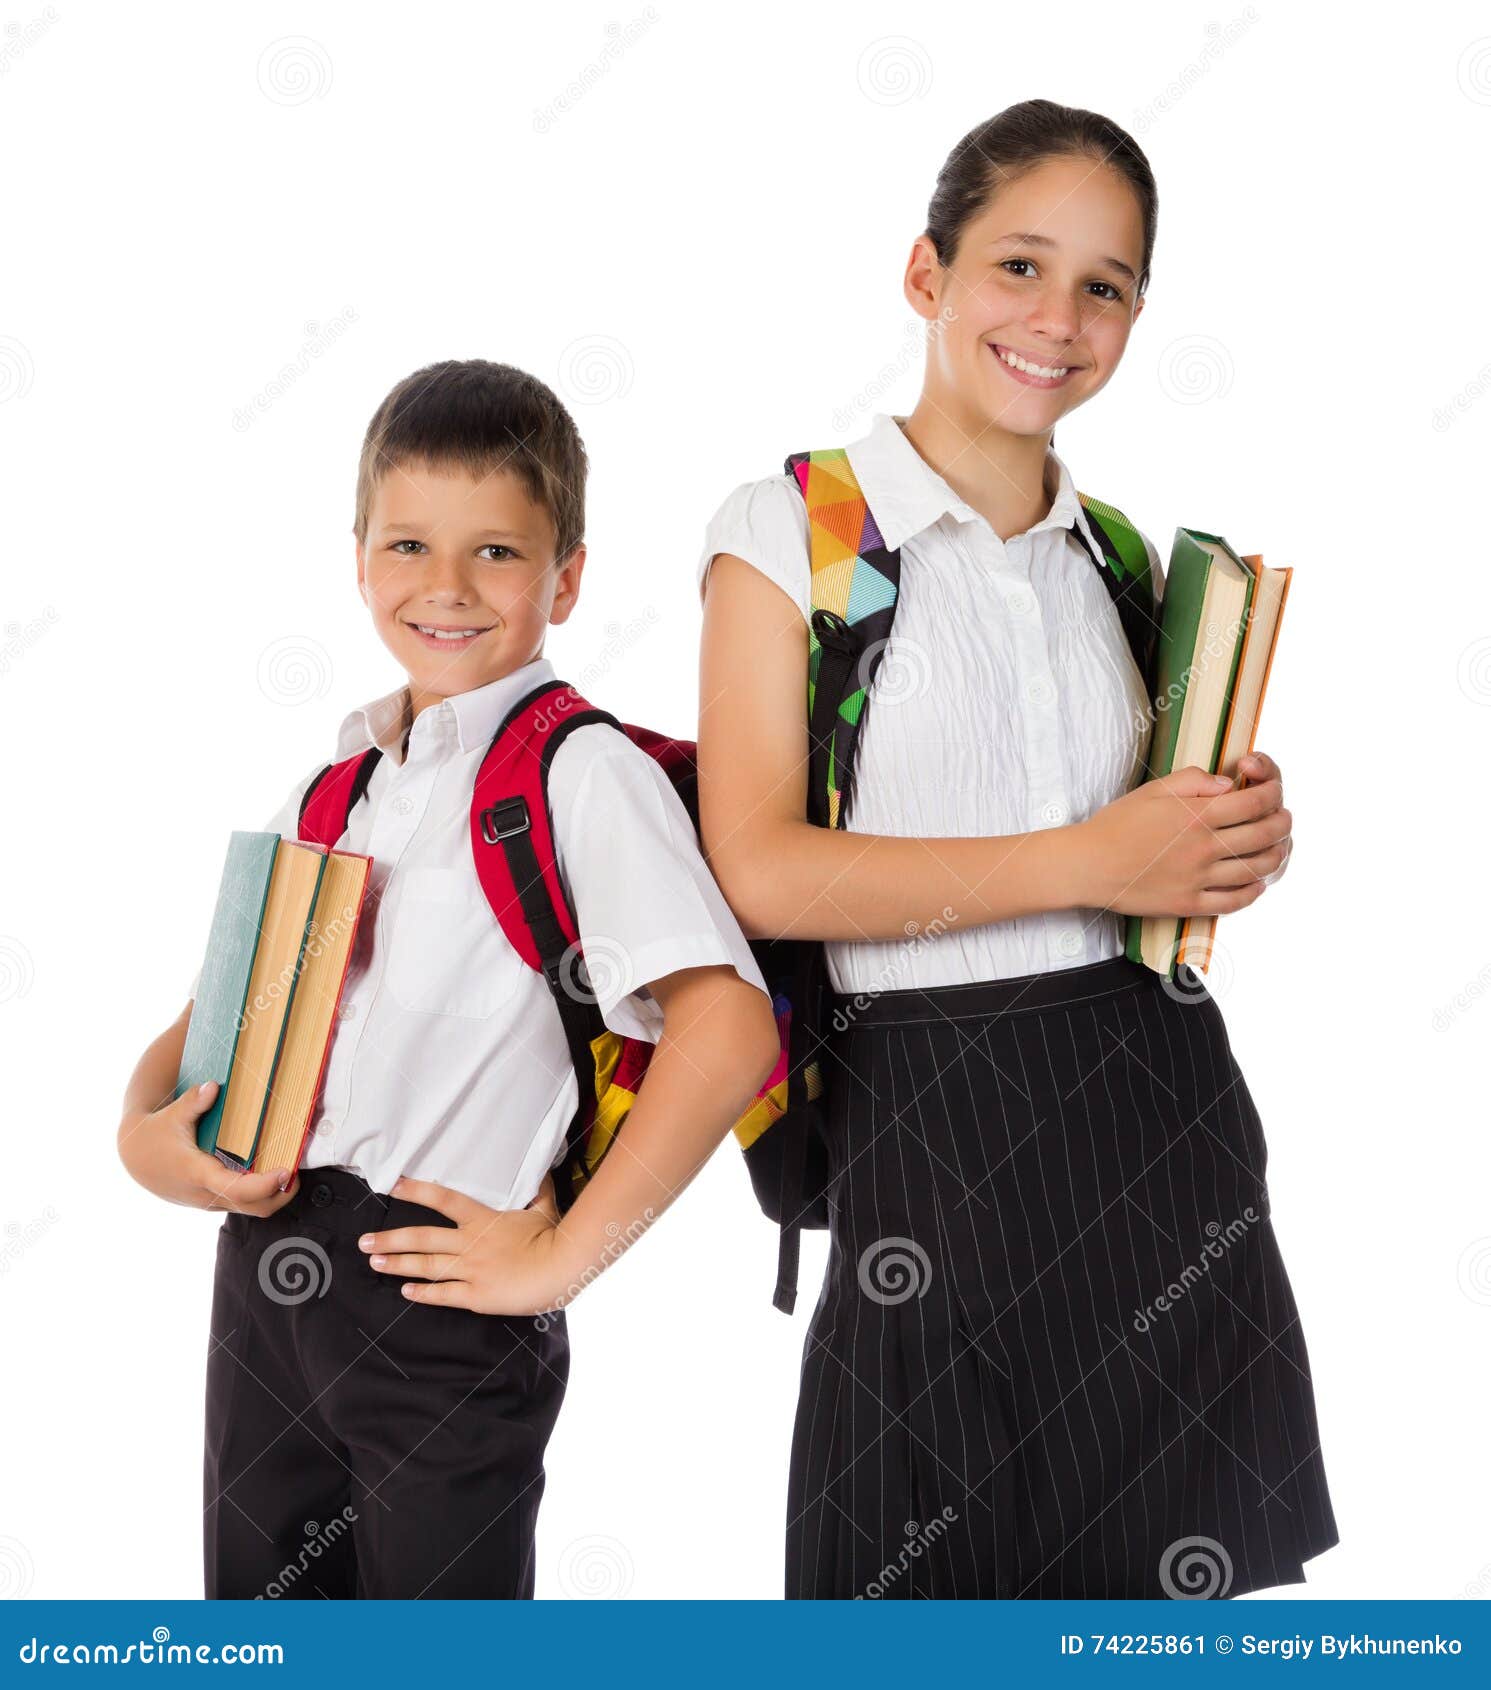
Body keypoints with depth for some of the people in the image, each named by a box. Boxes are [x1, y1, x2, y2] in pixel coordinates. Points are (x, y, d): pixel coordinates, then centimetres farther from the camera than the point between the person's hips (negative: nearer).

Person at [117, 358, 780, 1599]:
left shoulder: (583, 775, -11)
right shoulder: (336, 781, 11)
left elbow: (732, 1028, -22)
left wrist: (561, 1256, -17)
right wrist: (146, 1129, -2)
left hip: (441, 1302, -6)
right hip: (263, 1276, 6)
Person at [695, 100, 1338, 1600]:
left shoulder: (1121, 558, 14)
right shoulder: (794, 530, -3)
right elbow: (757, 873, -13)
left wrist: (1232, 844, -1)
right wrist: (1092, 864, -15)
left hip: (1160, 1091, 5)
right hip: (934, 1119, -5)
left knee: (1165, 1560, 8)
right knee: (945, 1582, 3)